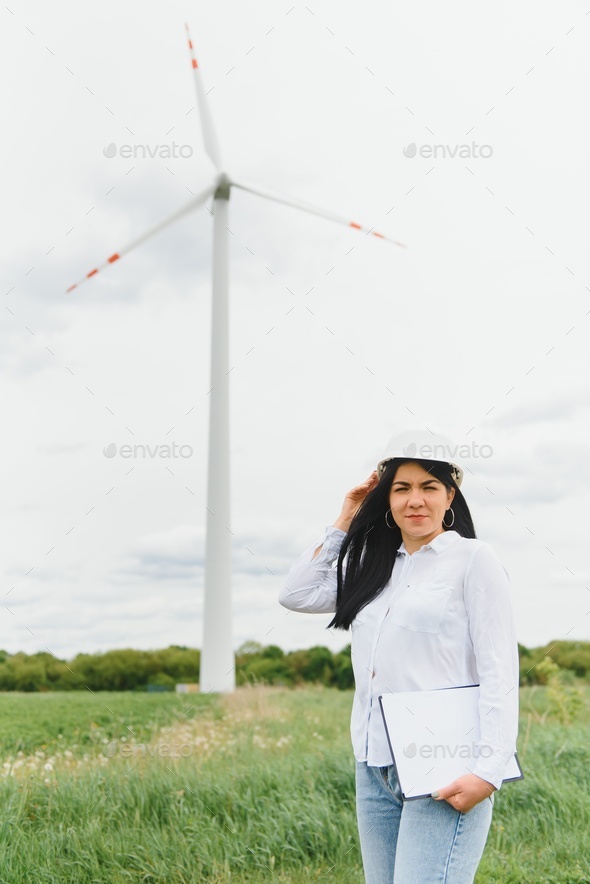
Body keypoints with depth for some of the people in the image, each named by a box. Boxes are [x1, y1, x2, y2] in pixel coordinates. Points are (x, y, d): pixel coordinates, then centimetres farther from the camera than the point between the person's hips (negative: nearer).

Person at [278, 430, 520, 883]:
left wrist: (488, 770, -18)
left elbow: (500, 671, -9)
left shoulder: (473, 558, -3)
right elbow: (296, 594, 15)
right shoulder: (376, 569, 15)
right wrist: (345, 522, 12)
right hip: (375, 769, 6)